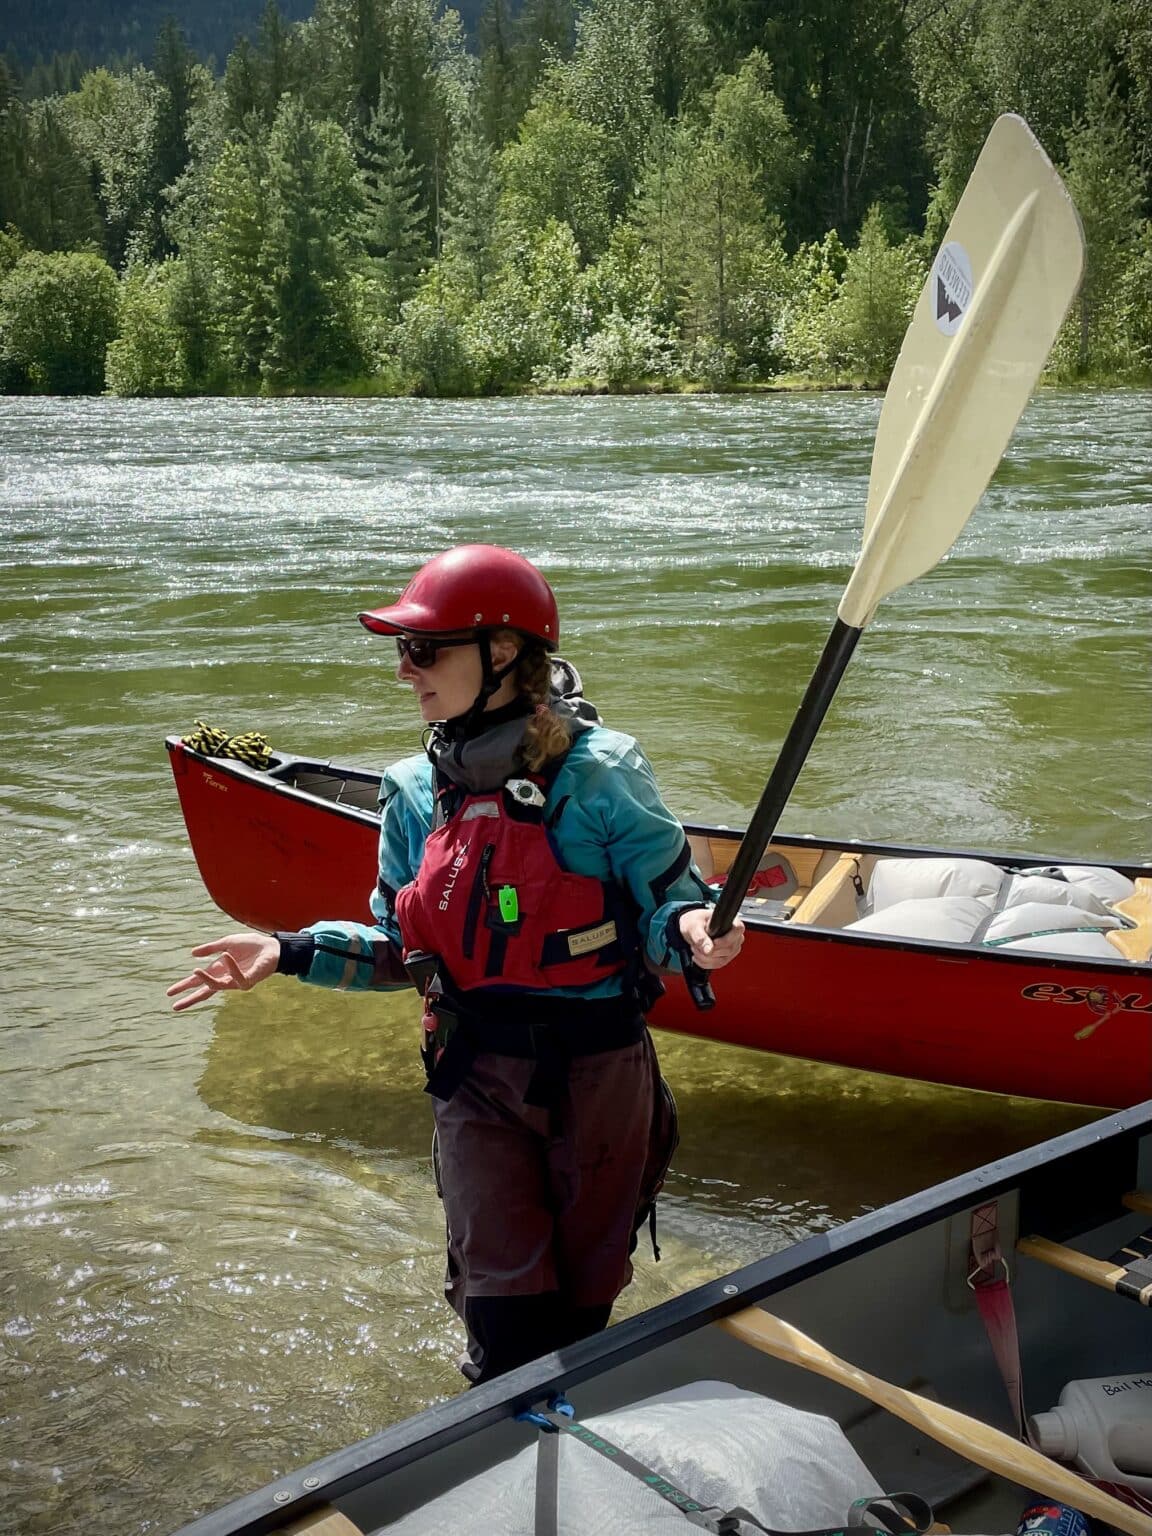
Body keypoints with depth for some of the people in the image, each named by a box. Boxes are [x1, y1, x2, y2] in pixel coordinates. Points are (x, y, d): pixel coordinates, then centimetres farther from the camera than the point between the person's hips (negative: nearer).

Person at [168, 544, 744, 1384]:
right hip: (476, 1072, 3)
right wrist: (290, 952, -3)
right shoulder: (415, 793, 1)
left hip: (597, 1071, -2)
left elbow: (670, 904, -10)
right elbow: (402, 952, 8)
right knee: (503, 1304, 3)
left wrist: (689, 929, -32)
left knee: (584, 1291, 16)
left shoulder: (600, 772, -14)